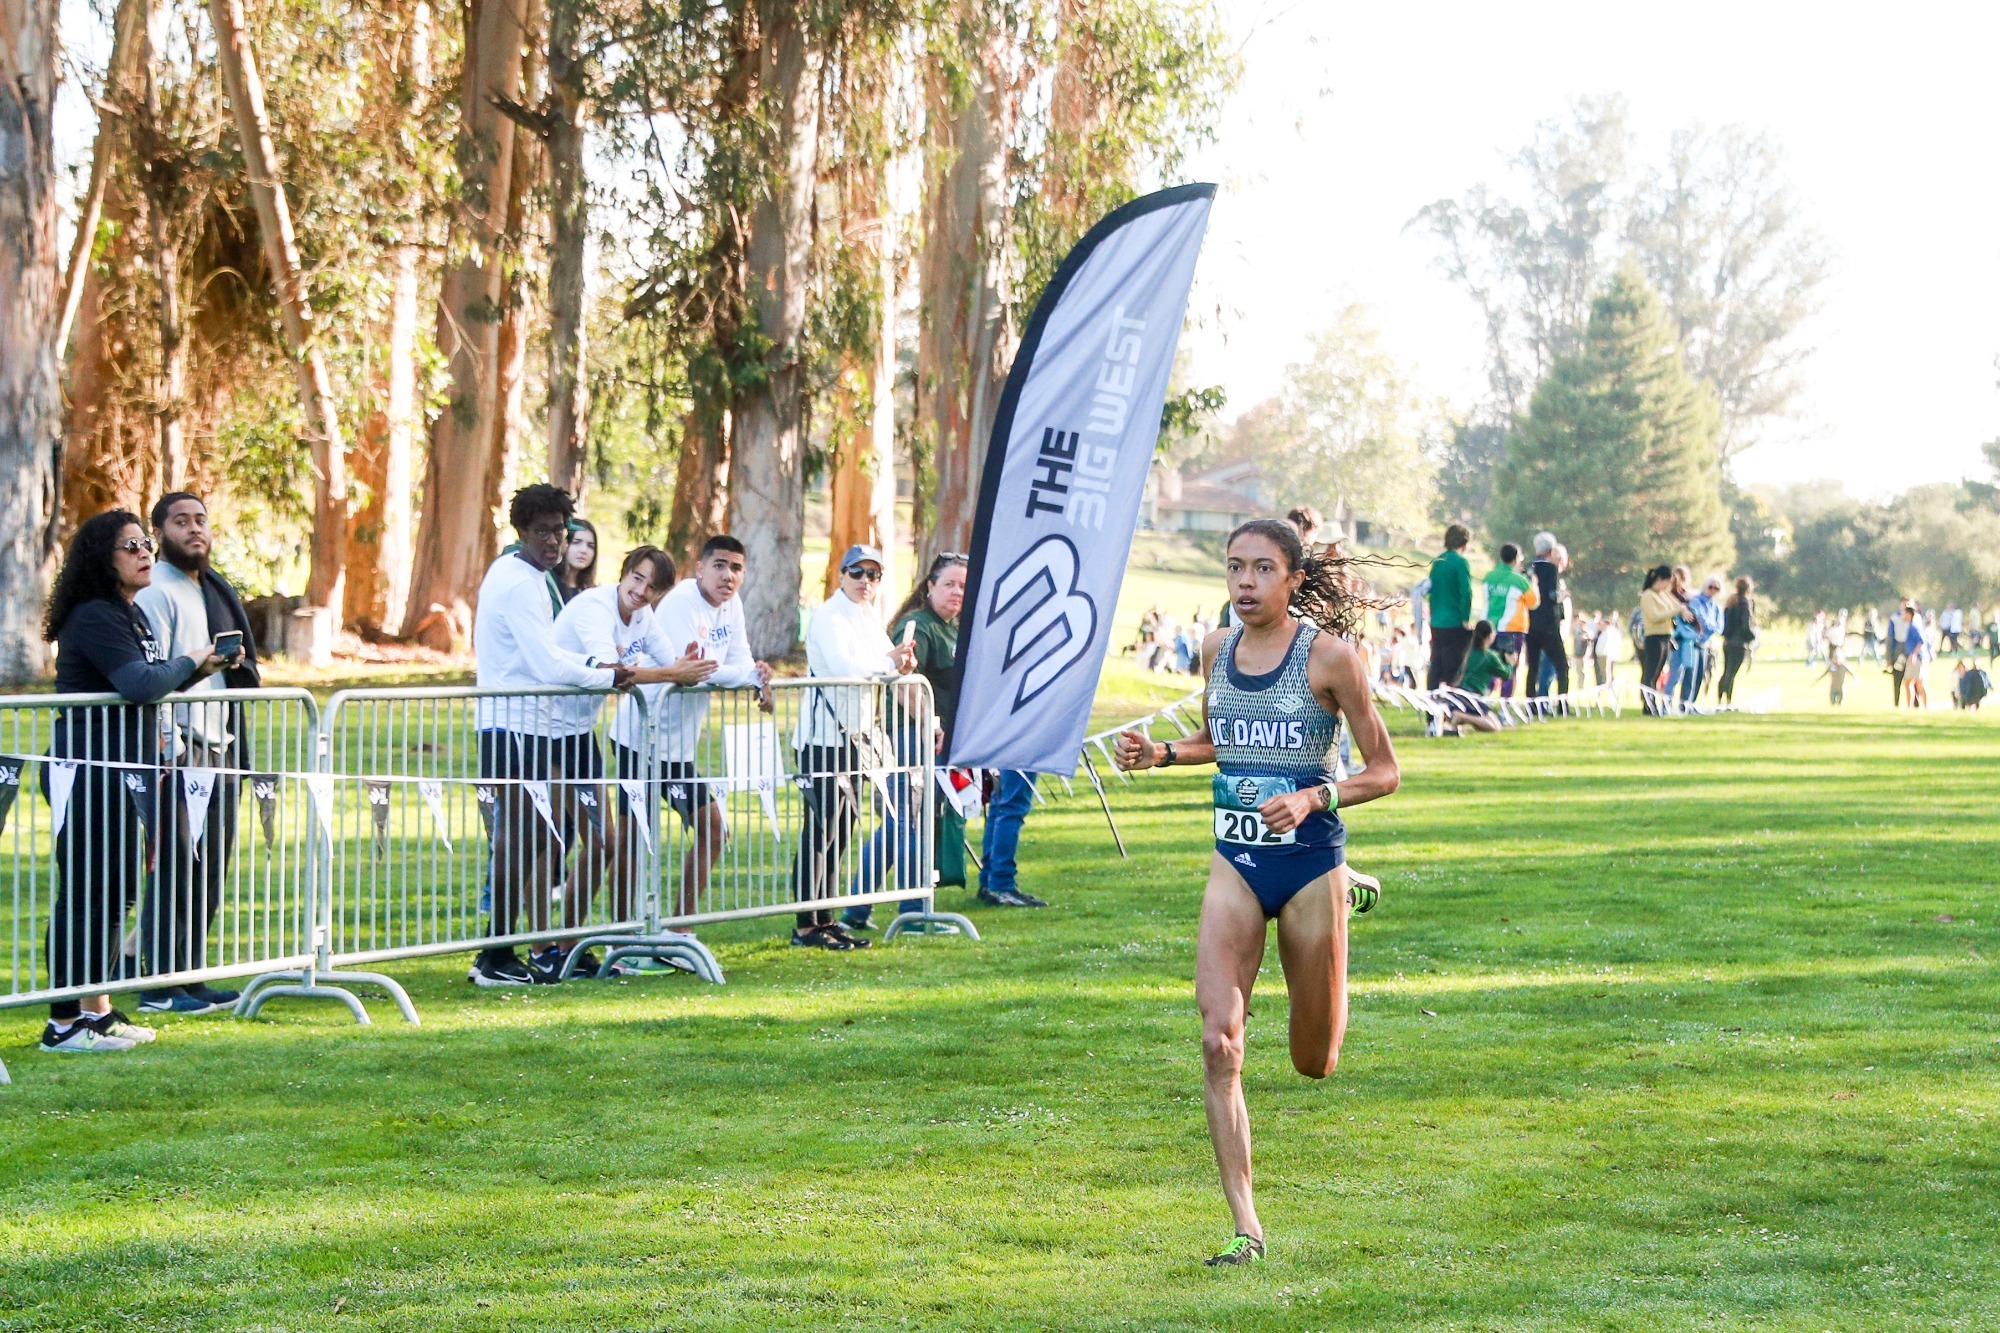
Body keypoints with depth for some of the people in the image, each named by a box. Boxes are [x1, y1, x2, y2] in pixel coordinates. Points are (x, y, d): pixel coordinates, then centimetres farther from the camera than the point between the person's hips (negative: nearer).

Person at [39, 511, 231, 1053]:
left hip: (122, 774, 10)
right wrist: (187, 663, -11)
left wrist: (199, 671, 11)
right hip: (87, 771, -10)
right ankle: (64, 1024, -4)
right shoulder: (95, 618, -16)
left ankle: (97, 1009, 26)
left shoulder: (133, 616, 16)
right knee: (85, 894, -8)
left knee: (118, 891, 15)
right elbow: (140, 684, -26)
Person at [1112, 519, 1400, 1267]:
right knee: (1219, 1043, -15)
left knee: (1314, 1064, 12)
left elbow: (1385, 772, -7)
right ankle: (1244, 1226, -8)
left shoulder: (1327, 656, -11)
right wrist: (1160, 753, 3)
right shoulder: (1217, 652, 4)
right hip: (1235, 865, 3)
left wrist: (1312, 799, -23)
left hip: (1310, 861, -3)